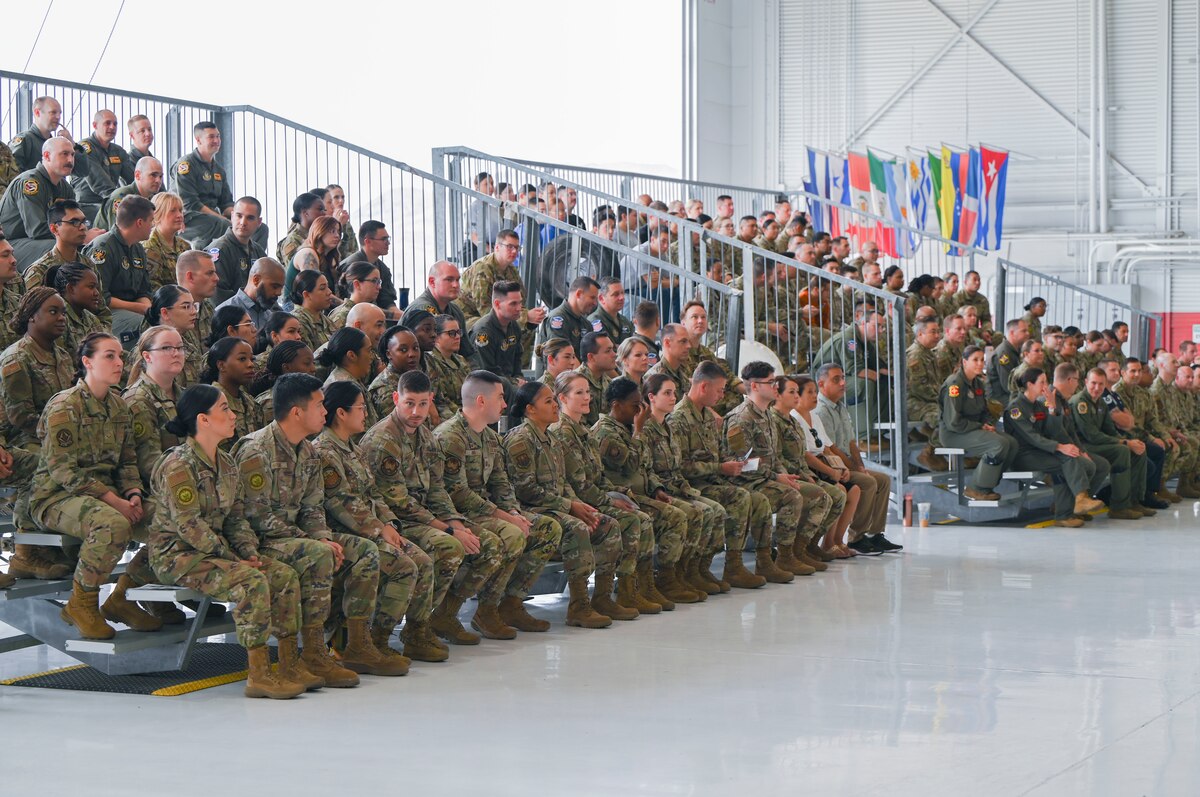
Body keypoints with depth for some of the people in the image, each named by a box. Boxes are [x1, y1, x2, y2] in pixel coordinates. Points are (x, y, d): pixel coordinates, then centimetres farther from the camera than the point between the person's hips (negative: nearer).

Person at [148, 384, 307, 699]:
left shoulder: (226, 464, 12)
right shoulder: (178, 466, -16)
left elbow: (236, 518, 14)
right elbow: (189, 525, -20)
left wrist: (250, 552, -4)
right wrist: (234, 560, -18)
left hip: (214, 551, 9)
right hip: (177, 555, -9)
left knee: (285, 575, -7)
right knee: (252, 581, -29)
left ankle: (289, 666, -3)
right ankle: (259, 675, -27)